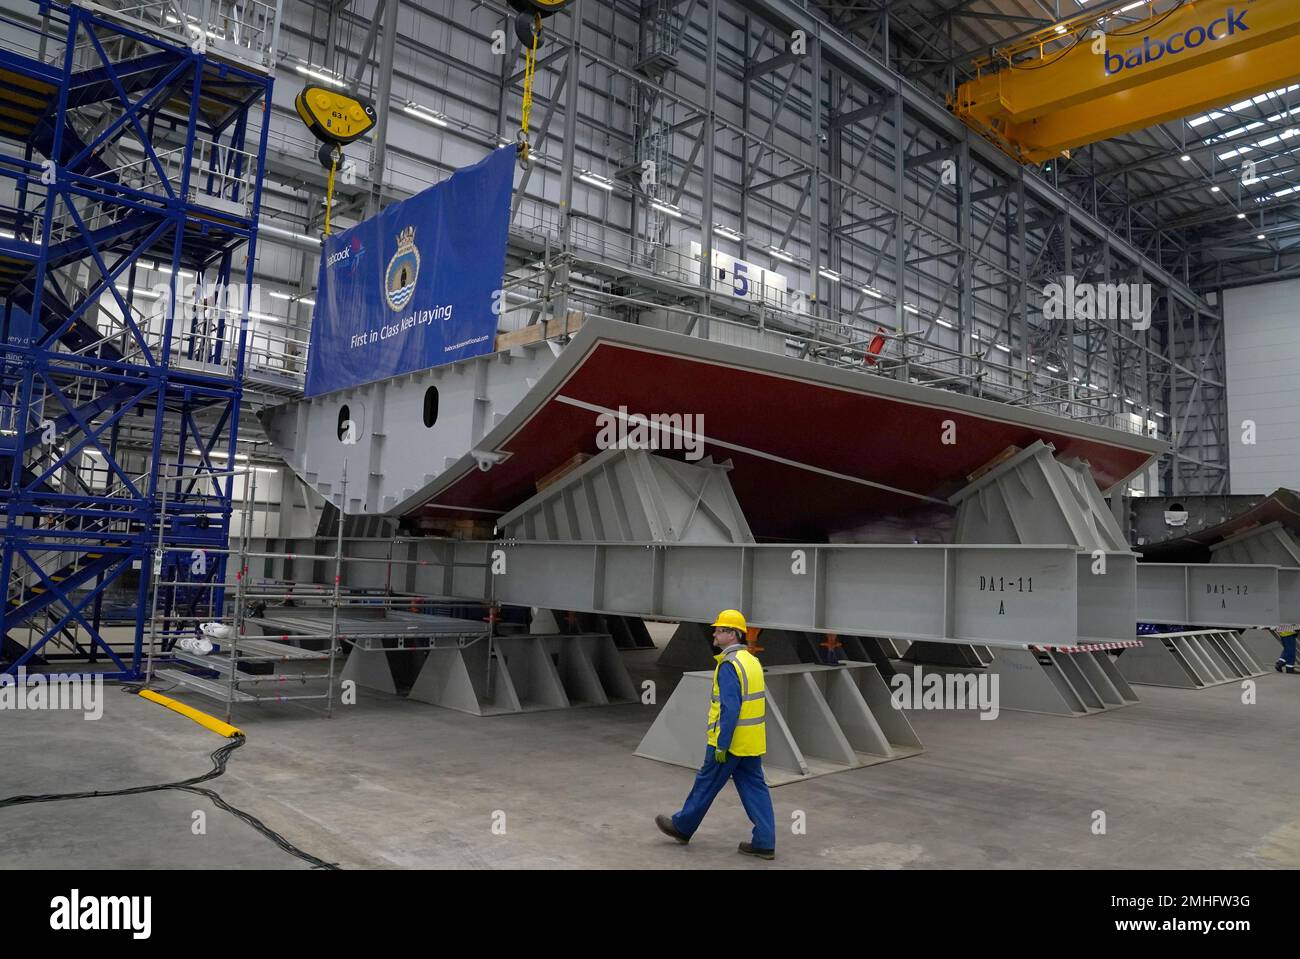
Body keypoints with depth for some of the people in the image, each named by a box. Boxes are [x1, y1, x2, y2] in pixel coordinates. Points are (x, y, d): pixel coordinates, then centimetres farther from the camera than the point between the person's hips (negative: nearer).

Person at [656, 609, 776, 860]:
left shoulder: (729, 665, -18)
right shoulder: (751, 660, 11)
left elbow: (730, 709, -23)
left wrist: (722, 745, -19)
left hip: (730, 740, -8)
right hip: (752, 740, 8)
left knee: (706, 784, 7)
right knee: (754, 788, 9)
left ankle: (682, 826, 23)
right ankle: (764, 842, 8)